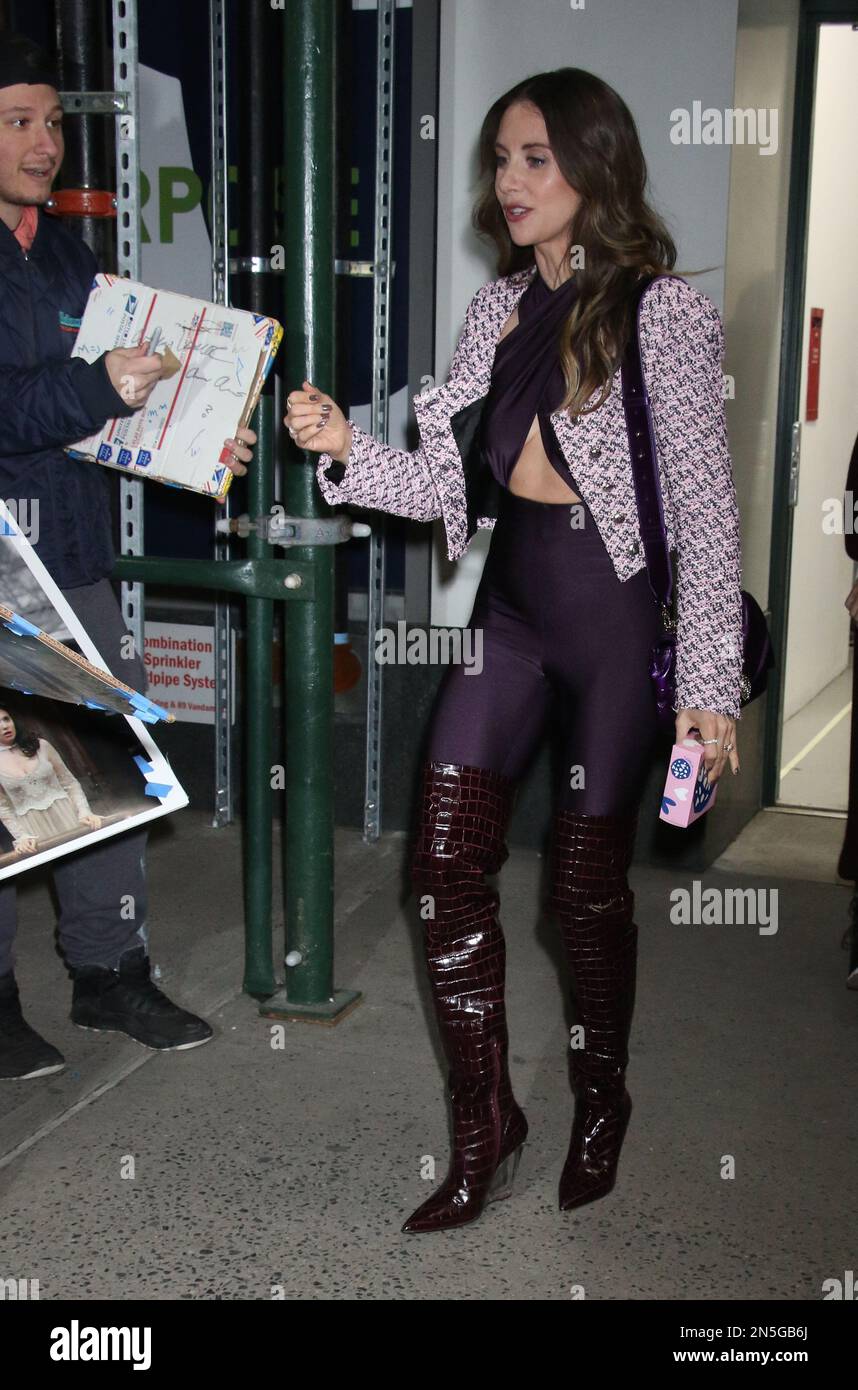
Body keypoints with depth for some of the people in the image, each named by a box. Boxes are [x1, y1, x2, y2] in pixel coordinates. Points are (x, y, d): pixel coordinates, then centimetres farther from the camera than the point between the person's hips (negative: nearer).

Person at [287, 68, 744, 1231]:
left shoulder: (662, 311, -10)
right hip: (512, 603, 6)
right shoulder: (499, 306, 8)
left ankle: (602, 1100, 34)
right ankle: (486, 1126, 17)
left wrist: (708, 686, -15)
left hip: (616, 615, -5)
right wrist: (346, 450, -11)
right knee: (447, 863, 0)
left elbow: (706, 509, -12)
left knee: (586, 882, 6)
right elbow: (456, 484, 6)